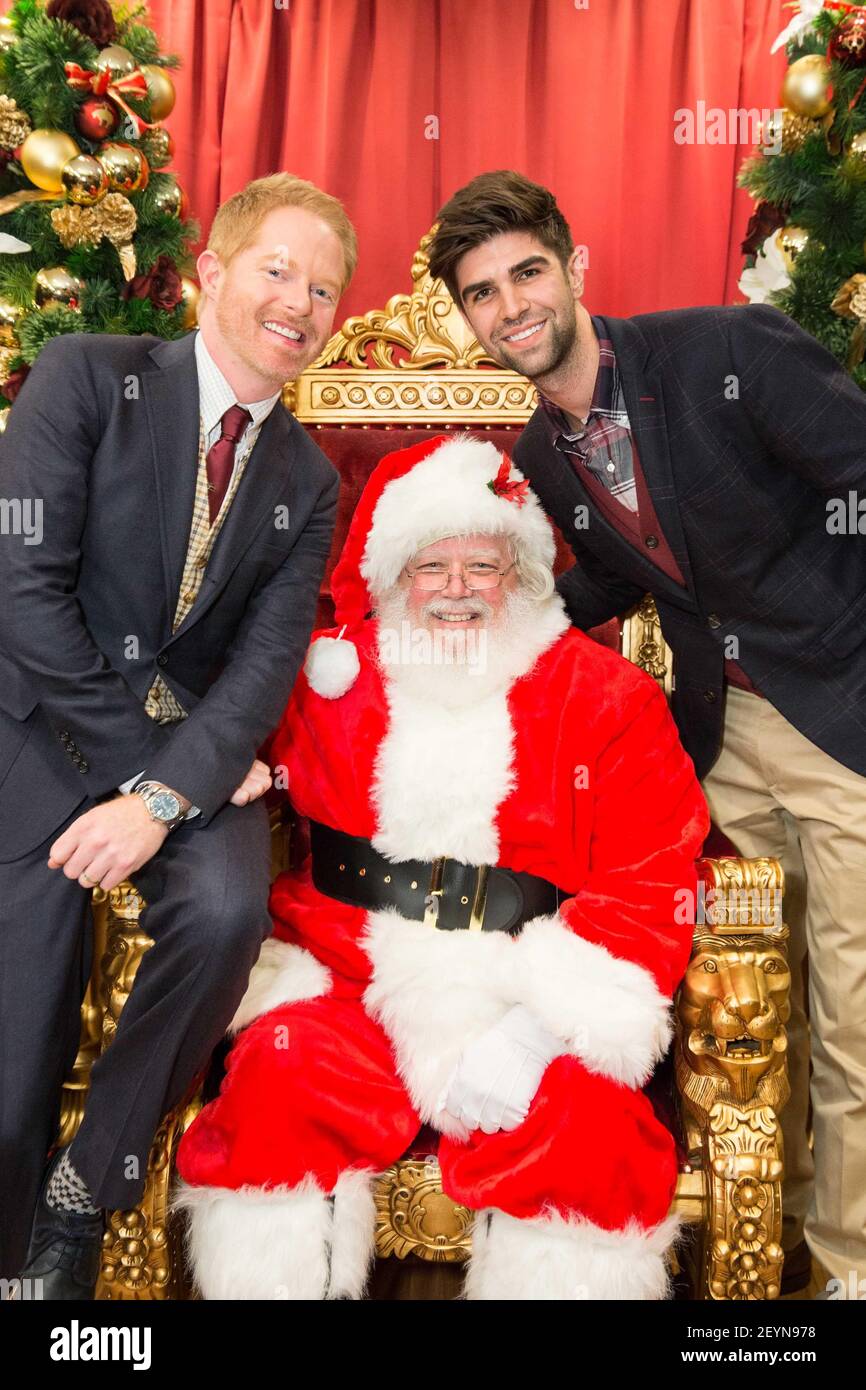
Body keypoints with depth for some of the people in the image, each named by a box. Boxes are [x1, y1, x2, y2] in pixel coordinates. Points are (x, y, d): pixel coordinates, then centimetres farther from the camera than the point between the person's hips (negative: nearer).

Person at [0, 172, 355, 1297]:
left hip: (195, 745, 3)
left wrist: (165, 795, -19)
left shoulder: (309, 484, 8)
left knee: (227, 908, -27)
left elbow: (265, 666, -3)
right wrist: (134, 761, -13)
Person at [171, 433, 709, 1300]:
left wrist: (539, 1028, -15)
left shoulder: (607, 699, 3)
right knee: (277, 1082, -25)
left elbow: (649, 888, -3)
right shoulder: (330, 677, 10)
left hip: (523, 1002, -1)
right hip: (352, 984, 2)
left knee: (582, 1126, -27)